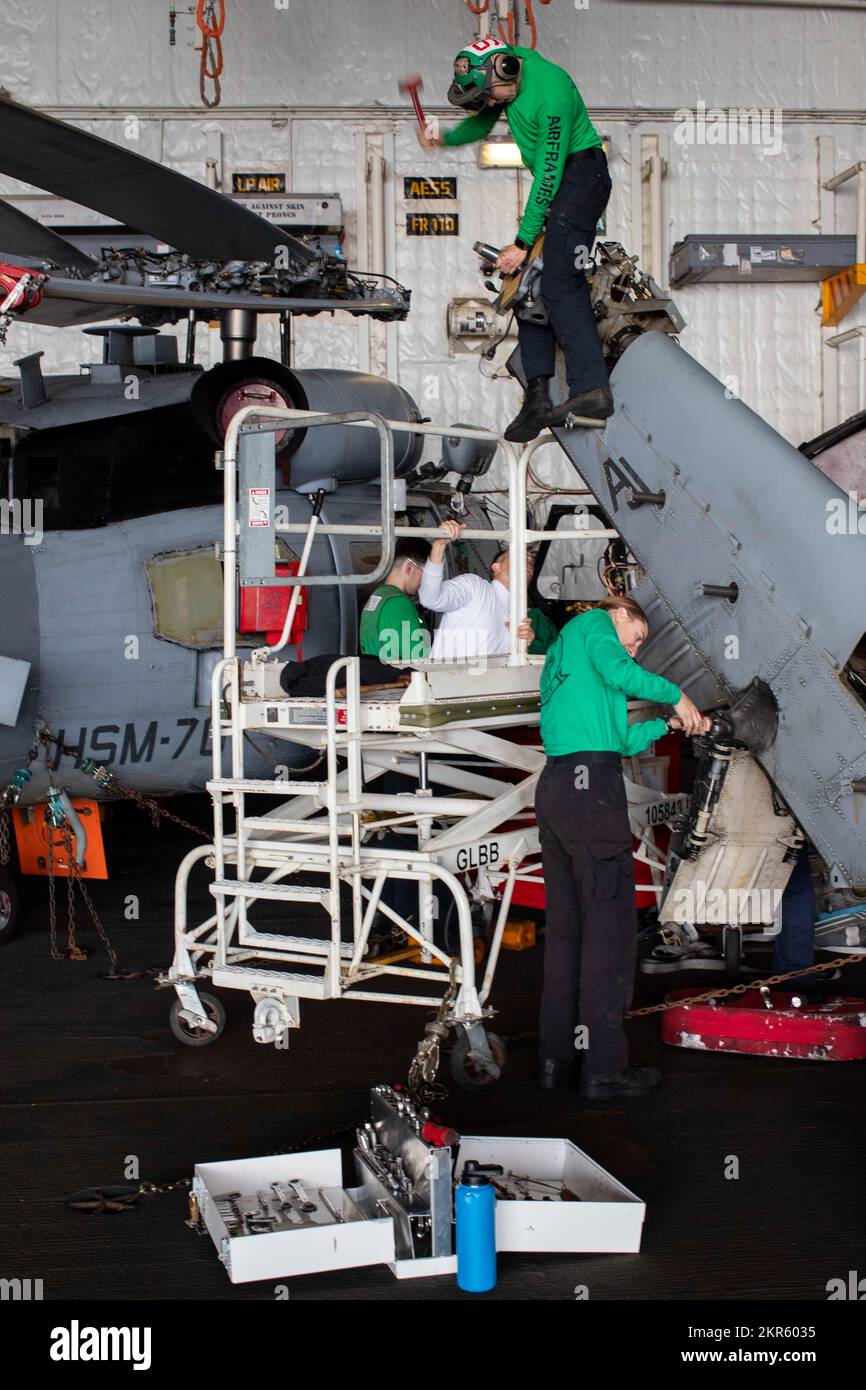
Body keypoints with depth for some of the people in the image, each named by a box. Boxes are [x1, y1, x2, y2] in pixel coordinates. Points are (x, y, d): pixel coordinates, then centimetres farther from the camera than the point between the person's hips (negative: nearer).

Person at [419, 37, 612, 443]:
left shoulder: (550, 96, -27)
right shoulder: (508, 68, -1)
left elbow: (548, 176, -25)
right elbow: (483, 121, 18)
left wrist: (522, 243, -21)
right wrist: (444, 139, 1)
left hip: (580, 176, -9)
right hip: (554, 181, 9)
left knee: (558, 284, -22)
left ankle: (592, 389, -28)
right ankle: (538, 397, 3)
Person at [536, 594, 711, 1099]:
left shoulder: (561, 658, 30)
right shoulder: (593, 622, 6)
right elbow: (617, 672, -15)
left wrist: (670, 723, 25)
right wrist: (677, 696, -2)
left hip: (555, 787, 9)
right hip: (592, 785, -9)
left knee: (566, 929, 12)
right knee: (608, 928, -7)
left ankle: (558, 1057, 14)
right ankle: (606, 1067, -7)